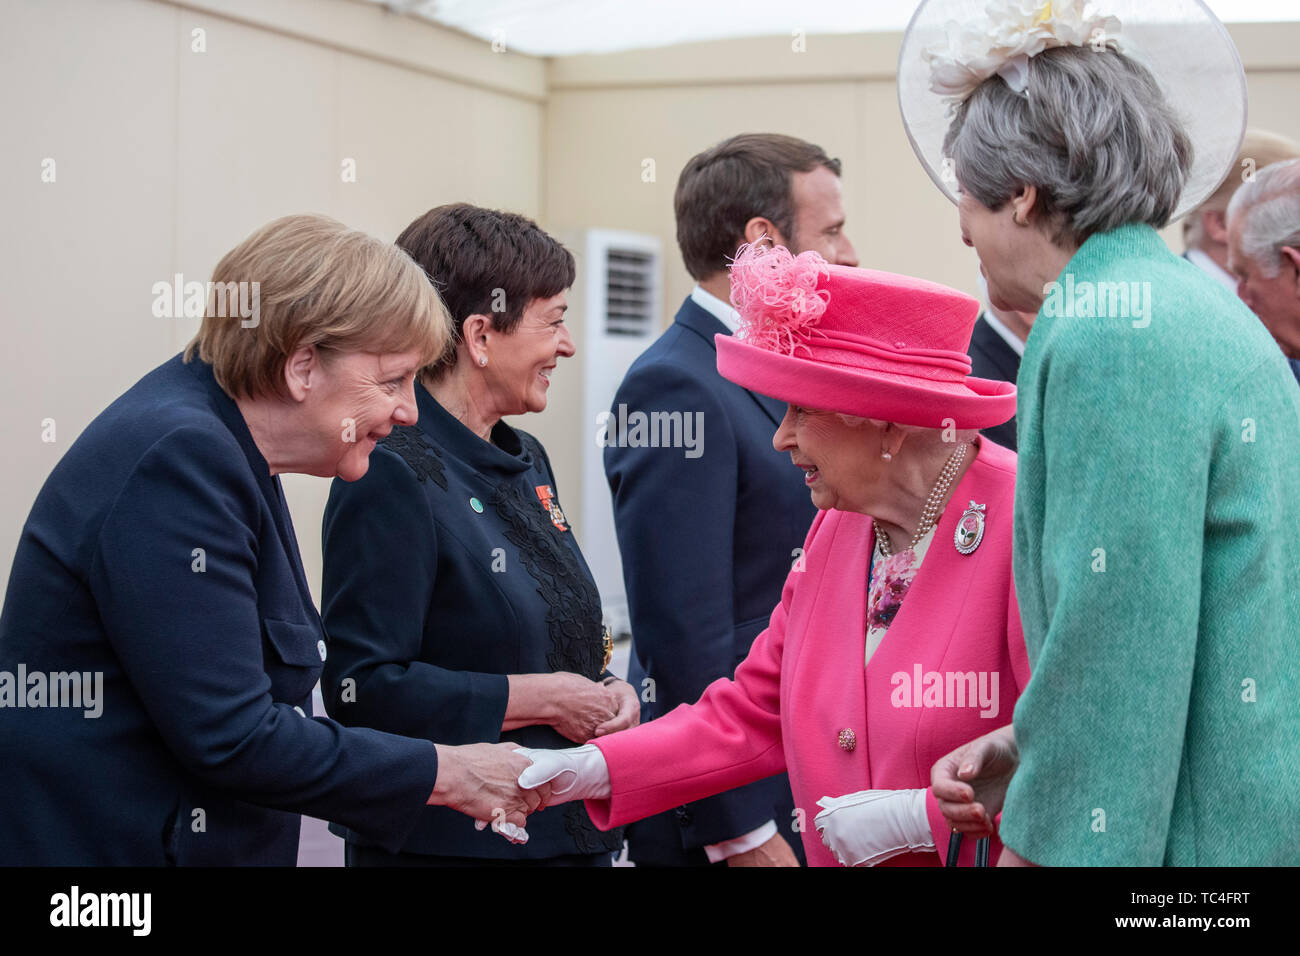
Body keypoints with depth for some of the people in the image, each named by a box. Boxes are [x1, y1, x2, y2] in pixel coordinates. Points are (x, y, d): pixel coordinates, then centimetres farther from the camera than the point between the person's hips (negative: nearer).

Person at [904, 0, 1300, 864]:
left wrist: (1039, 844, -13)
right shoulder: (1194, 301, 14)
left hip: (1196, 832, -9)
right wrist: (1033, 751, 11)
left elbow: (1115, 644, -19)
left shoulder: (1107, 331, -16)